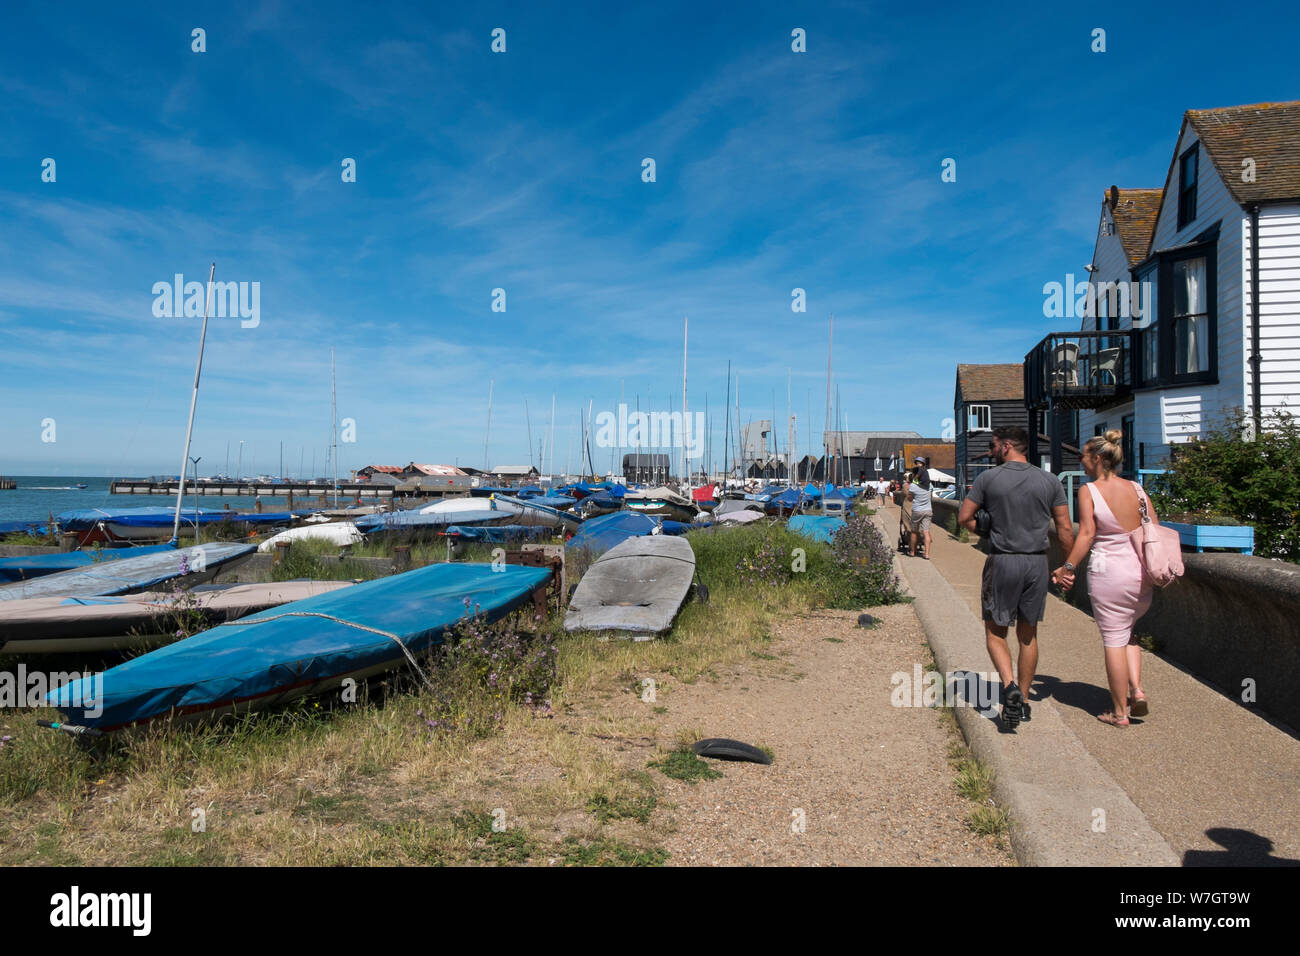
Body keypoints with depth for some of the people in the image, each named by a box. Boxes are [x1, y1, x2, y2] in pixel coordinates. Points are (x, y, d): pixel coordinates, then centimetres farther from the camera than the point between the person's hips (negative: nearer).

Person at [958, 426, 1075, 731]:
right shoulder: (1049, 481, 3)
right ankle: (1024, 700, 21)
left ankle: (1010, 686, -16)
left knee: (995, 633, 7)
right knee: (1028, 635, 14)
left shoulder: (988, 478, -5)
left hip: (1001, 562, -3)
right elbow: (1065, 529, 2)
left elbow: (964, 517, -3)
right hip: (1037, 563, 3)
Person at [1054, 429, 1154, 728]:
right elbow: (1155, 531, 6)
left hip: (1107, 571, -5)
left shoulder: (1089, 491, -8)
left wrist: (1067, 567, -10)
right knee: (1127, 631, 25)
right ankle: (1137, 689, 10)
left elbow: (1086, 533, -16)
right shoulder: (1136, 489, 5)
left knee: (1113, 639, 4)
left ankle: (1119, 711, 12)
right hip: (1141, 572, 5)